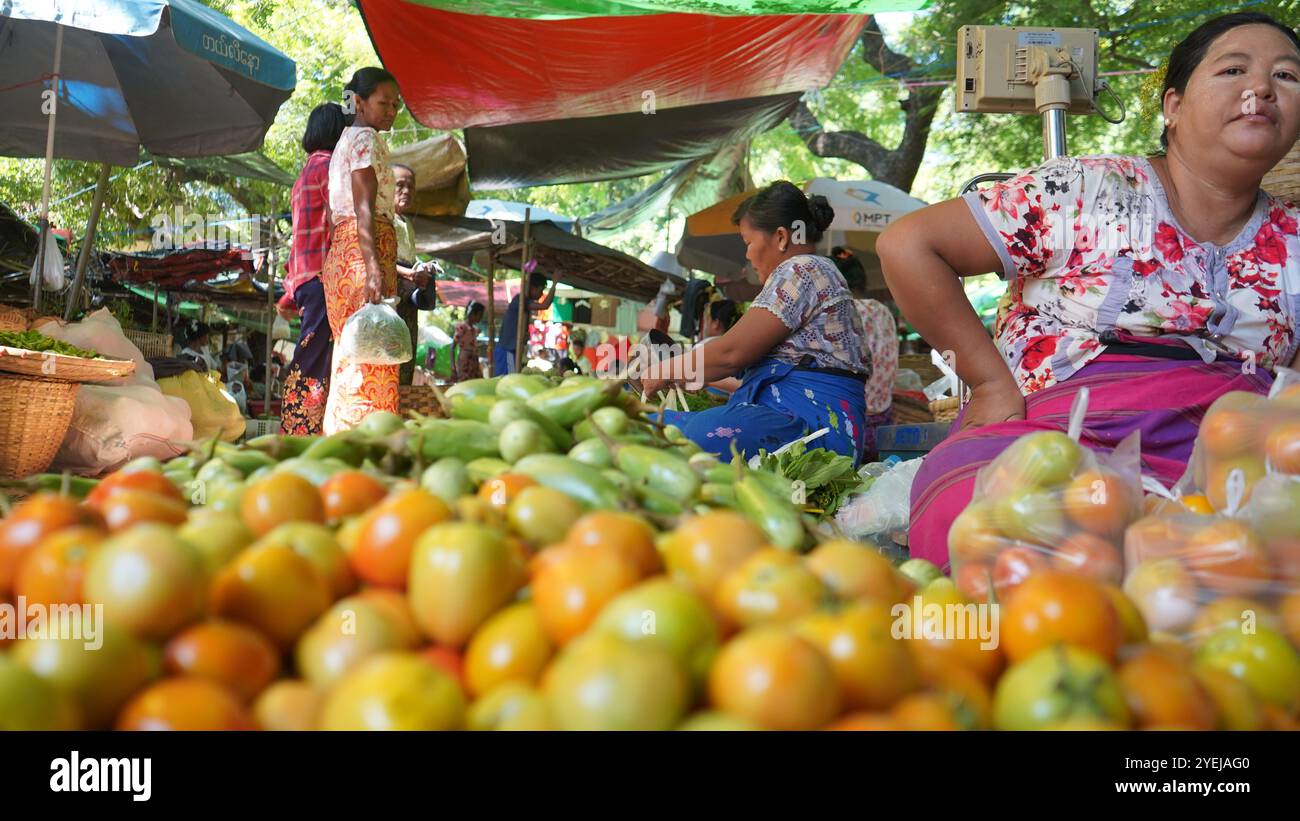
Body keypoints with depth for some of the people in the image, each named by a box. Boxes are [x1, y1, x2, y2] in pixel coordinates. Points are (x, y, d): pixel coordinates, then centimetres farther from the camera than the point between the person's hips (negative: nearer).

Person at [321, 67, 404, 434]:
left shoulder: (346, 140, 25)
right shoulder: (366, 138, -3)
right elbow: (364, 209, -15)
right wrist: (375, 267, -24)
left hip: (340, 252, 10)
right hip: (366, 251, -10)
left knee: (351, 357, 9)